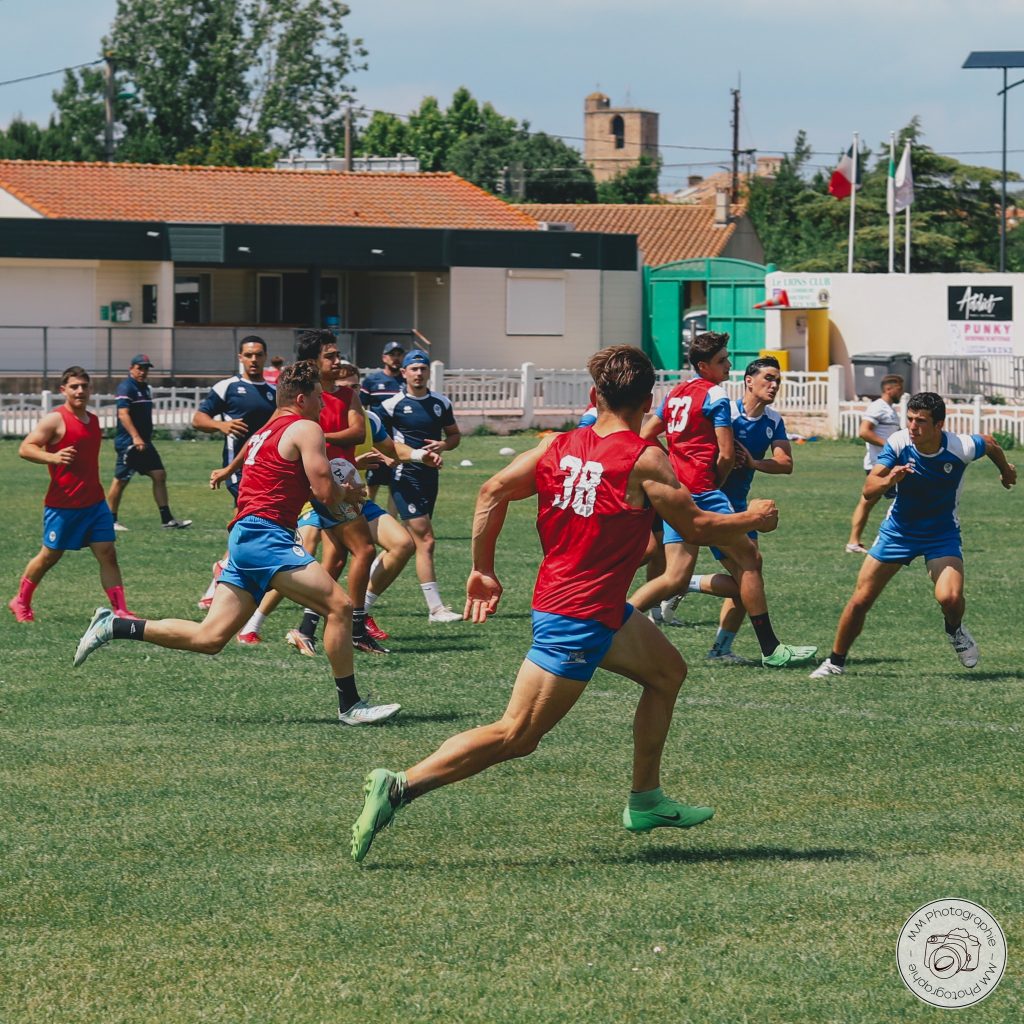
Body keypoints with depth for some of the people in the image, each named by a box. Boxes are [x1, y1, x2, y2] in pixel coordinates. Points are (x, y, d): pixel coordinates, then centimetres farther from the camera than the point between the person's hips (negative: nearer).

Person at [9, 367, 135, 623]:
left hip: (94, 503, 6)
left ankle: (120, 611, -3)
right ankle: (20, 601, 27)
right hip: (63, 504, -6)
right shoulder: (55, 420, -11)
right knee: (50, 556, 7)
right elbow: (25, 448, -17)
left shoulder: (93, 420, 11)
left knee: (107, 554, -3)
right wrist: (52, 457, -34)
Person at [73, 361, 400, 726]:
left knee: (208, 638, 5)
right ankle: (350, 705, -13)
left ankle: (115, 625, 4)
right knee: (339, 605, -13)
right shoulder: (306, 429, -2)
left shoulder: (265, 433, 25)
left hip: (242, 536, 9)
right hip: (265, 534, -9)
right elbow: (325, 492, -10)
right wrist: (344, 491, 13)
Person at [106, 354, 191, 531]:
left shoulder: (144, 388, 17)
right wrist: (135, 437, -29)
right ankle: (111, 521, 7)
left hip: (144, 442, 9)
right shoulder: (126, 387, -11)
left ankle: (167, 520, 4)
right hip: (128, 443, -9)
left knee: (160, 475, 4)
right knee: (121, 480, -3)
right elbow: (123, 414, -22)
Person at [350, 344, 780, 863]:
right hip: (580, 617, -9)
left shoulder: (558, 446, 4)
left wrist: (482, 569, 9)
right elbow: (697, 525, -7)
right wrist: (754, 518, 11)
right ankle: (397, 787, -17)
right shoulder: (644, 459, -13)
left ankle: (645, 801, 31)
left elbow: (492, 492, 1)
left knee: (667, 671, 25)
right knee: (515, 737, -10)